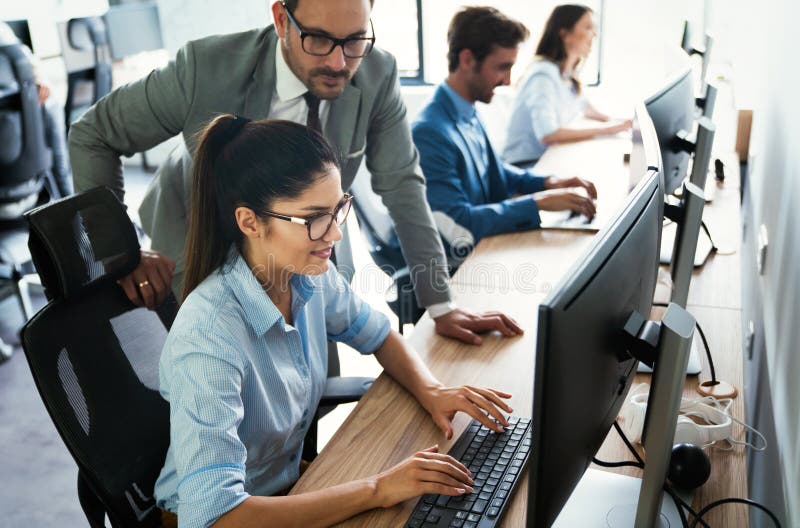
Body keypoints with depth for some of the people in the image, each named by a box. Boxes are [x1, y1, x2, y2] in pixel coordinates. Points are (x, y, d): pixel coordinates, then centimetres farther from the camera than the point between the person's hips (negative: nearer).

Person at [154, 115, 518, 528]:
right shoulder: (208, 342, -32)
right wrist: (377, 490, -35)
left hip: (291, 483, 6)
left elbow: (377, 334, 7)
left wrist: (430, 390, -12)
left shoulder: (311, 276, -11)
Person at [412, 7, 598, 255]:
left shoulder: (468, 115, 5)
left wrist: (547, 183, 3)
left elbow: (494, 170, 20)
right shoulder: (430, 132, -24)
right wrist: (538, 202, -24)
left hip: (482, 244, 8)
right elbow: (459, 226, -28)